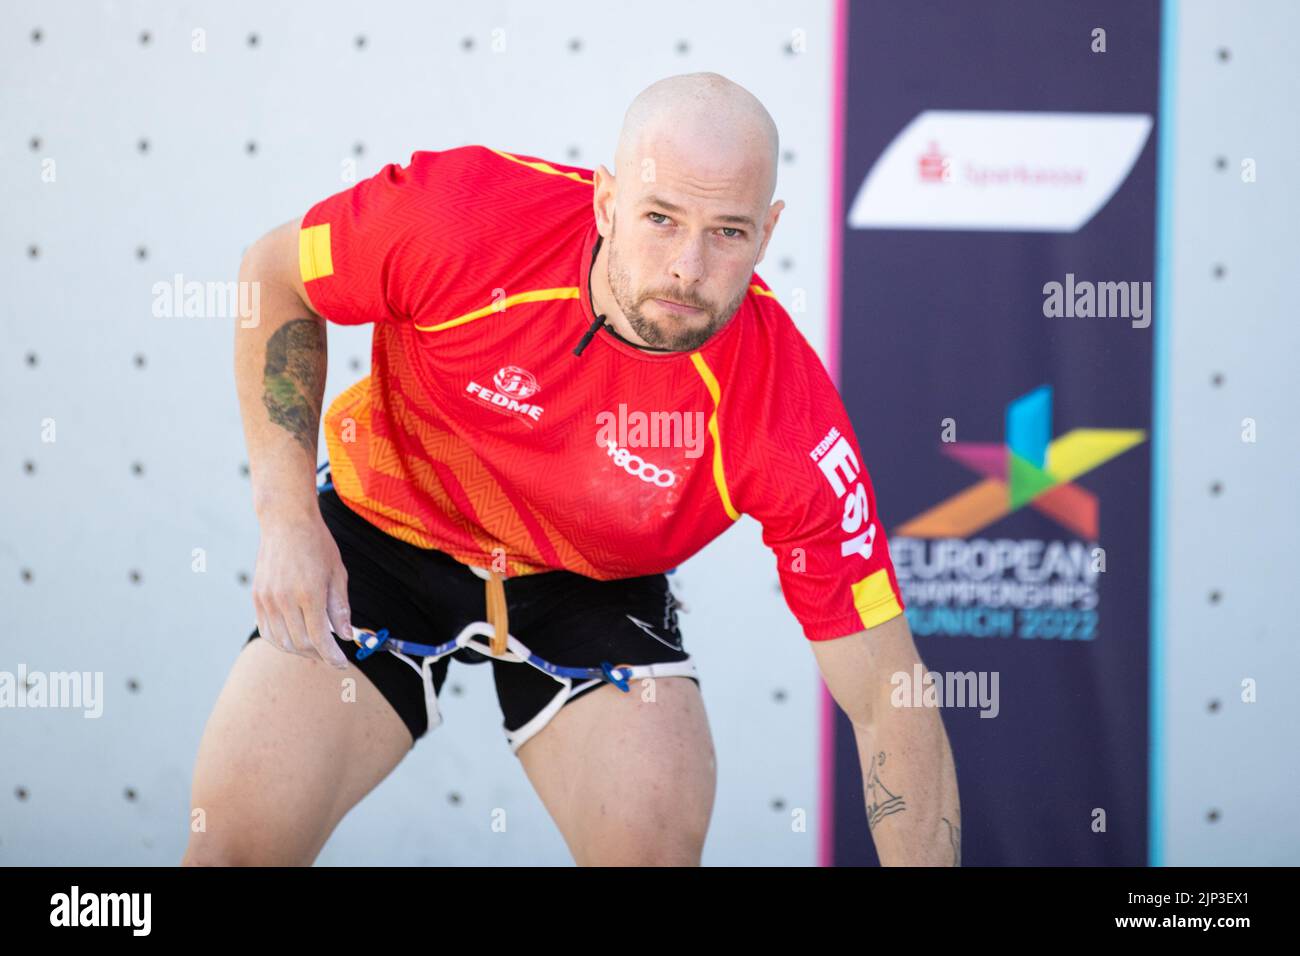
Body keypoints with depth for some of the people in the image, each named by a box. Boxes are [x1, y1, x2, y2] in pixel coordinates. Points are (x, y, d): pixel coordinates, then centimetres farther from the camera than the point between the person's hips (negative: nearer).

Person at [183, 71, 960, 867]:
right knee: (237, 838, -11)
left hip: (591, 588, 0)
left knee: (655, 841, -25)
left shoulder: (788, 411, -29)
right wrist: (287, 517, -17)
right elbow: (273, 277, -9)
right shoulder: (464, 214, -29)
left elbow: (889, 700, -24)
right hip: (387, 529, 1)